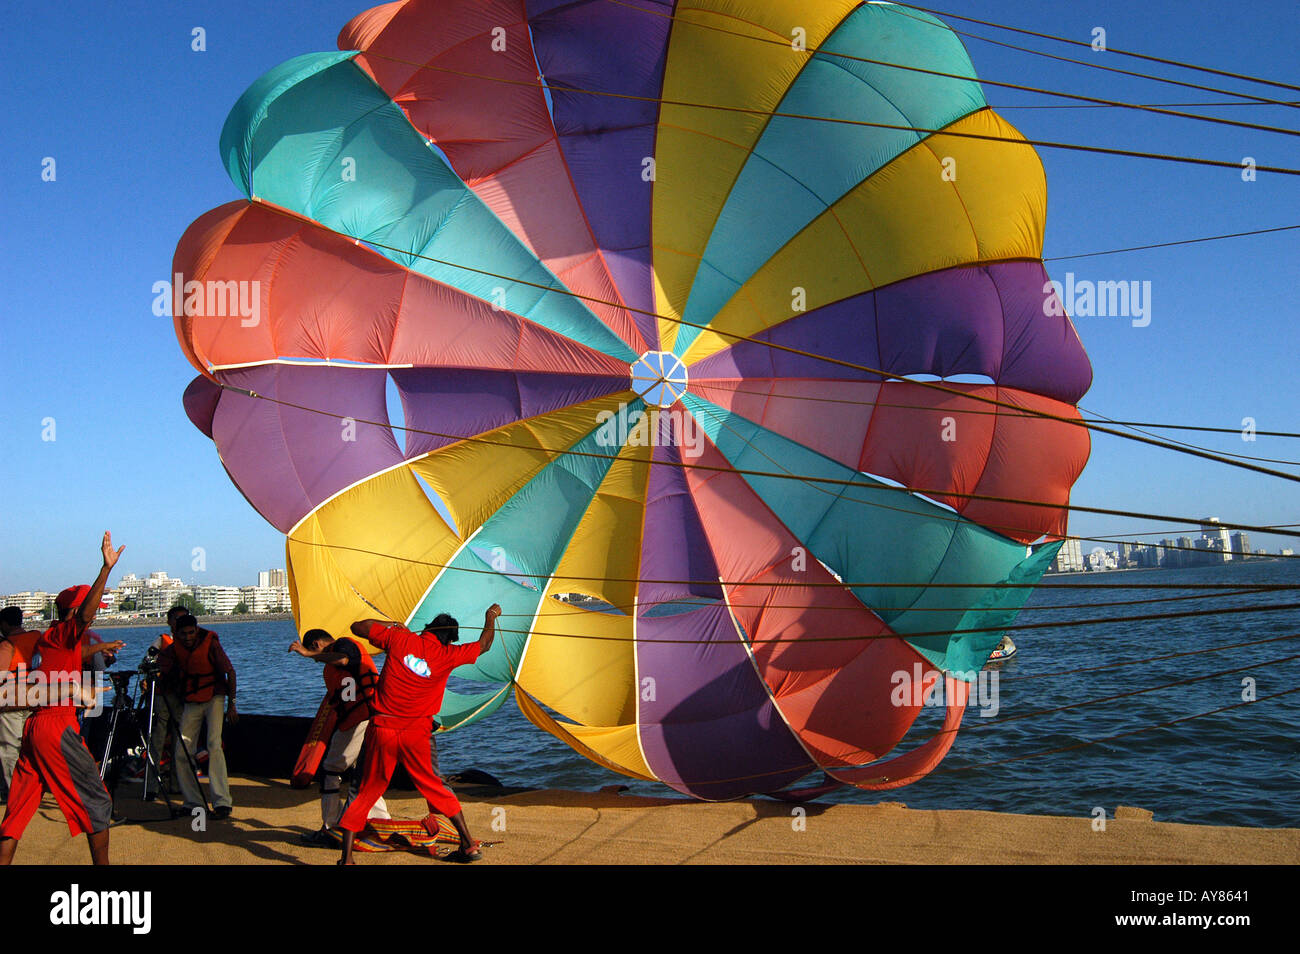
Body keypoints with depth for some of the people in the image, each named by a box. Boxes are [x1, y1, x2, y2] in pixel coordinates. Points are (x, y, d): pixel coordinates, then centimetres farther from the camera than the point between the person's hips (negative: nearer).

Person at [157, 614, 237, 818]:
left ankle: (222, 803, -22)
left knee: (214, 745, -20)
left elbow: (230, 672, -8)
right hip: (191, 702, 4)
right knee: (181, 753, -4)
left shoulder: (210, 643, -13)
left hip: (214, 698, -4)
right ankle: (192, 802, 9)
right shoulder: (173, 650, -4)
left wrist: (231, 705, -9)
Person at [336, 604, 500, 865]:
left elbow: (357, 627, 6)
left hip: (383, 729, 0)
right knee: (434, 789, 16)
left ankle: (346, 858, 3)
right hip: (416, 733, 0)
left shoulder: (400, 639, -3)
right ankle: (469, 845, 20)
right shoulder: (448, 655, -2)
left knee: (367, 793, 8)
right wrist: (491, 617, 32)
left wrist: (390, 624, 20)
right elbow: (484, 644, 14)